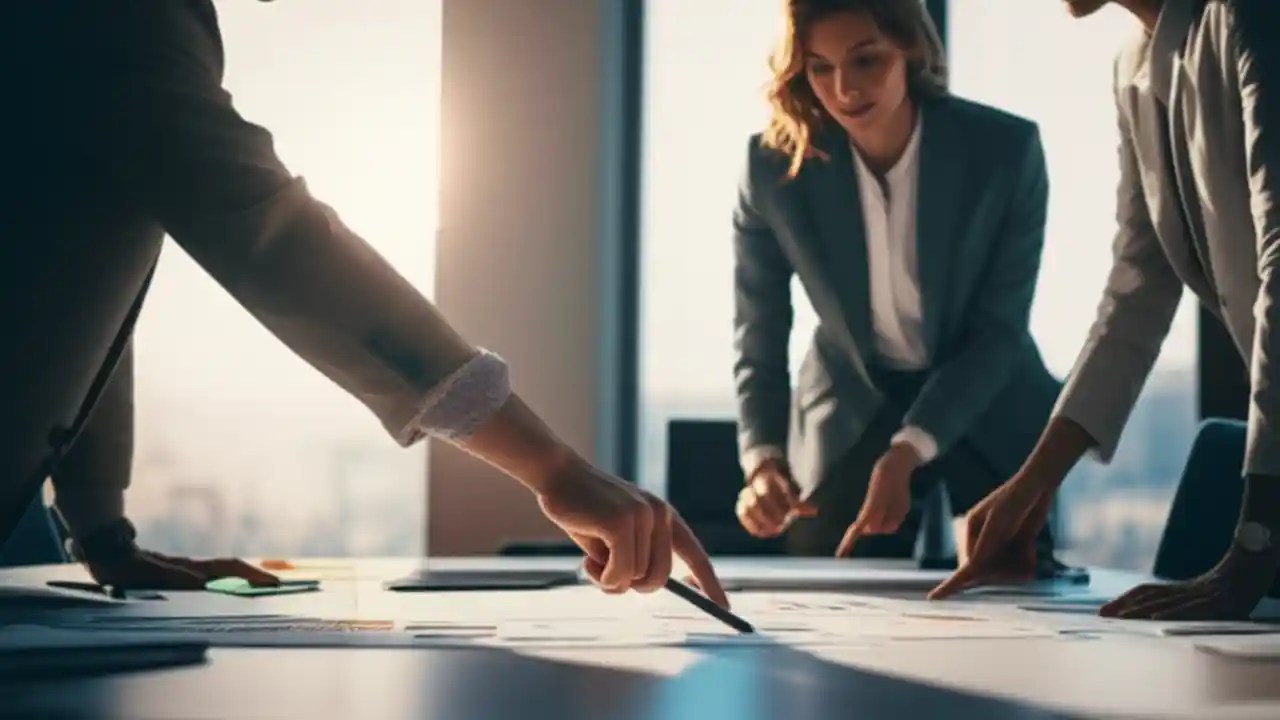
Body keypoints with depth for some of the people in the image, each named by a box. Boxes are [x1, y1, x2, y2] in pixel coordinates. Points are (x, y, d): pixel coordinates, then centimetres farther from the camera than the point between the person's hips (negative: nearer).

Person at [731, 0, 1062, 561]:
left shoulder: (1006, 149, -21)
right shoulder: (774, 164, -18)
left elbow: (999, 330, -18)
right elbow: (758, 337, -10)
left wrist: (908, 451, -30)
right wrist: (762, 461, -27)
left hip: (989, 407, 0)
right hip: (850, 411, 1)